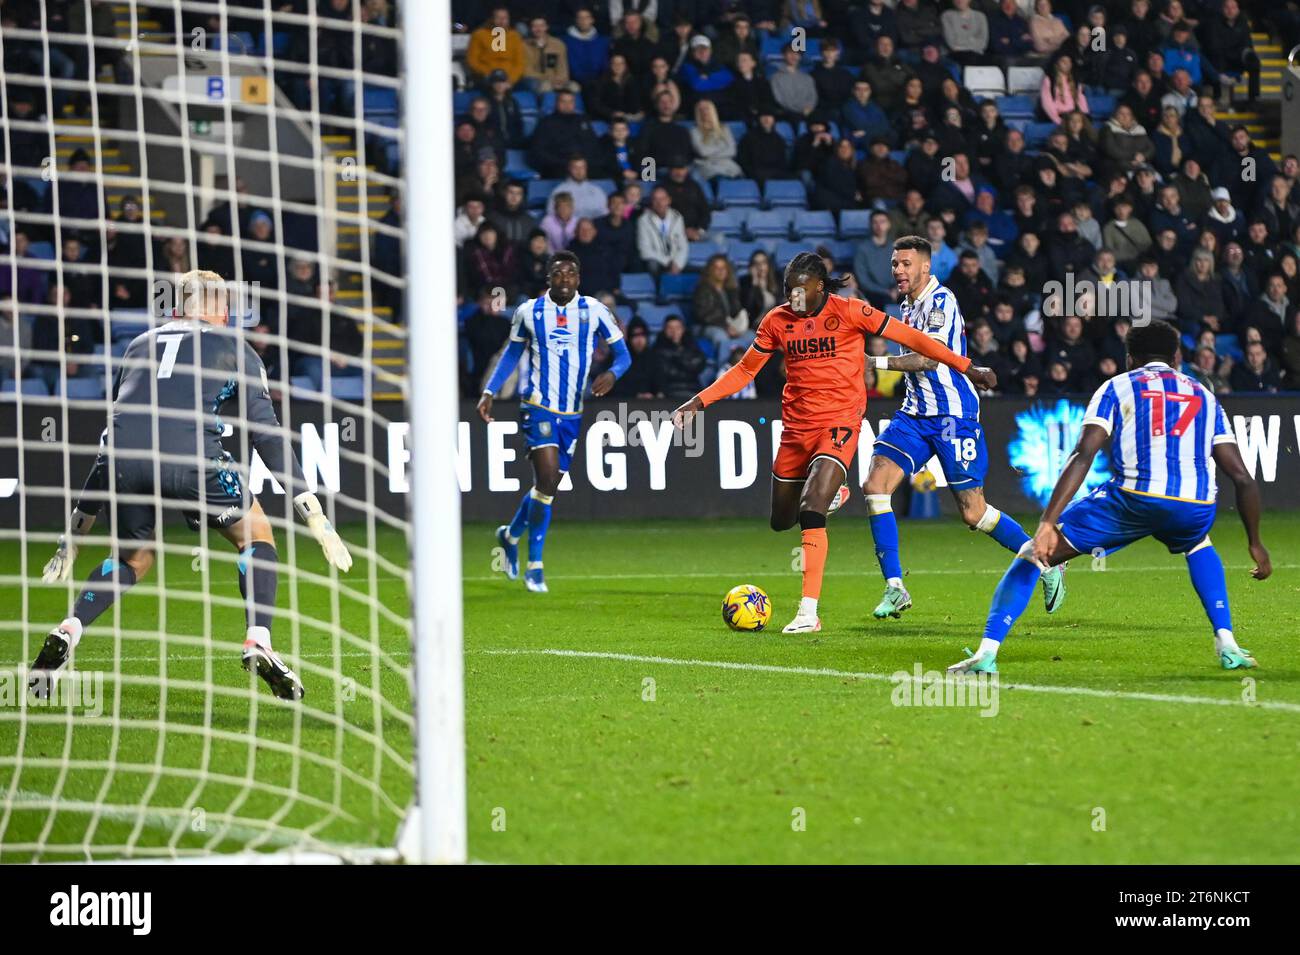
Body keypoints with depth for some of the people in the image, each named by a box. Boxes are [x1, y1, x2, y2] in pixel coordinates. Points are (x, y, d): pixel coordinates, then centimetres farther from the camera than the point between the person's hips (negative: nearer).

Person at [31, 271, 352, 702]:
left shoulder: (140, 344, 33)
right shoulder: (233, 347, 23)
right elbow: (266, 433, 14)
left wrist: (74, 534, 40)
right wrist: (312, 510, 13)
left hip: (122, 456, 4)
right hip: (187, 453, -4)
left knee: (133, 557, 27)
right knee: (256, 535, 18)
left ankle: (67, 632, 7)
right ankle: (258, 642, -1)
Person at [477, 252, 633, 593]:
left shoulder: (594, 311, 1)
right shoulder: (528, 312, 1)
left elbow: (622, 353, 5)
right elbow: (512, 353, 15)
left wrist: (612, 374, -17)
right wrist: (489, 391, 6)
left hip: (572, 412, 3)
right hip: (538, 407, -3)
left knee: (548, 487, 8)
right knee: (548, 481, -17)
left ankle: (510, 536, 35)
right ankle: (535, 565, -5)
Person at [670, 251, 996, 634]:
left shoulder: (850, 312, -9)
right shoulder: (776, 321, 2)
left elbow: (908, 337, -4)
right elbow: (744, 371, 13)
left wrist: (967, 368, -3)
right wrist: (698, 402, 3)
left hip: (839, 422, -5)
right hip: (796, 425, 5)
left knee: (810, 510, -22)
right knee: (781, 521, 12)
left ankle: (808, 612, -21)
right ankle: (829, 492, 47)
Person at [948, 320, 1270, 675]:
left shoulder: (1117, 388, 19)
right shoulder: (1204, 396, 28)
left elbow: (1083, 456, 2)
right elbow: (1243, 478, 23)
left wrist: (1047, 523, -4)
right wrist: (1255, 543, 33)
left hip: (1134, 497, -3)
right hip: (1196, 508, 3)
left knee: (1034, 554, 12)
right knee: (1198, 546, 41)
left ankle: (987, 652, -2)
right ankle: (1227, 645, 26)